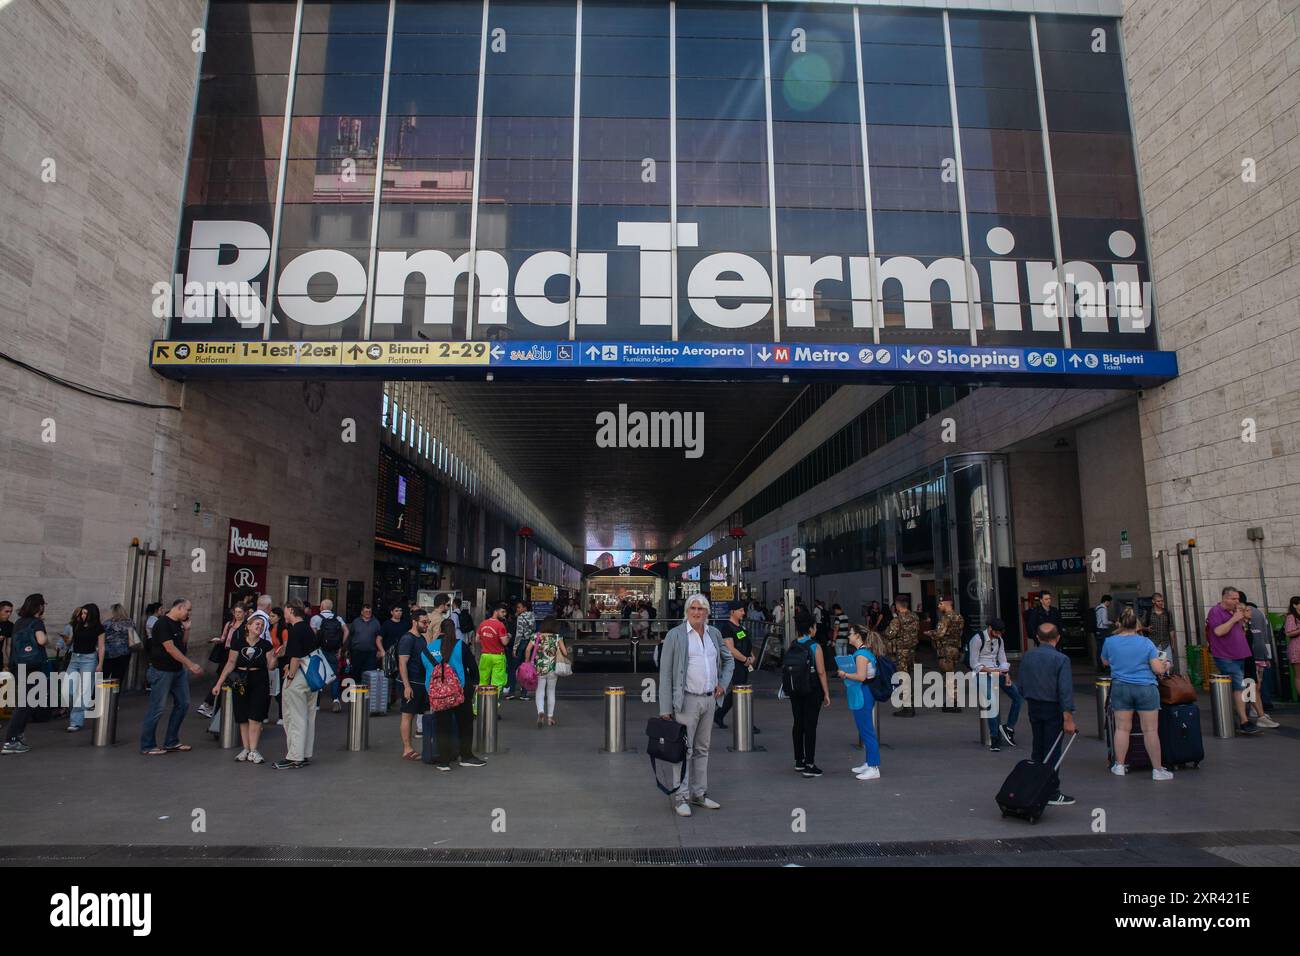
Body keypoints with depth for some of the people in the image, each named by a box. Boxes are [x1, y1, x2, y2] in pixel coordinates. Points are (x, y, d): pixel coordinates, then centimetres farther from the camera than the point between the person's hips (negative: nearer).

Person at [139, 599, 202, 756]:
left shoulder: (178, 624, 10)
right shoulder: (162, 624, -16)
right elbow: (170, 649, -21)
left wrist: (186, 628, 2)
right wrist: (191, 665, -21)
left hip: (178, 670, 9)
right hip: (162, 671, -9)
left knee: (183, 703, 11)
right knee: (157, 709, -2)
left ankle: (171, 743, 21)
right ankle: (147, 746, 10)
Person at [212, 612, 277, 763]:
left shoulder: (266, 644, 1)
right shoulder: (238, 642, 1)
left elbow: (270, 667, 0)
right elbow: (231, 663, 4)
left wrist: (274, 656, -18)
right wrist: (219, 682, 1)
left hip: (259, 682, -1)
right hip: (241, 682, 1)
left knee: (255, 717, -6)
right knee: (242, 717, 5)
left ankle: (253, 750, 1)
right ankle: (246, 749, 16)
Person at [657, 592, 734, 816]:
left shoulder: (714, 634, 8)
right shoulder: (675, 635, -7)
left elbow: (728, 660, 24)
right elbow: (665, 673, -8)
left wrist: (723, 683, 8)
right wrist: (666, 708, -12)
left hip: (709, 700, 6)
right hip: (687, 700, -5)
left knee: (702, 749, 14)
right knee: (684, 750, -3)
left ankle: (699, 793, 25)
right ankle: (679, 797, 7)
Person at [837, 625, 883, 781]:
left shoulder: (861, 654, -18)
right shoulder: (867, 651, 13)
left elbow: (861, 676, -25)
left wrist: (845, 674, -12)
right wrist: (845, 673, 13)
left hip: (862, 695, -11)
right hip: (863, 695, 11)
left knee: (866, 731, -5)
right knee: (864, 730, 18)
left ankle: (874, 769, -1)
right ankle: (868, 763, 27)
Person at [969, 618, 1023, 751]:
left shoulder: (999, 640, 11)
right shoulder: (977, 639, -12)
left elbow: (1003, 661, 11)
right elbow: (974, 665, -12)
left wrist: (1006, 675, -7)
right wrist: (991, 671, -19)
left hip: (997, 672, 7)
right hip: (983, 674, -7)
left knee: (1018, 695, -8)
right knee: (992, 703, -25)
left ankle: (1009, 727, 3)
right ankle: (994, 738, -18)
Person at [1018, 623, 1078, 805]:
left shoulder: (1027, 657, 1)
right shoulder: (1061, 659, -15)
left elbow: (1022, 686, 6)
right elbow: (1065, 690, -18)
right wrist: (1068, 719, -17)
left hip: (1033, 707, 5)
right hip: (1053, 709, -5)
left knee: (1037, 750, 15)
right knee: (1052, 752, 2)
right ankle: (1051, 794, 8)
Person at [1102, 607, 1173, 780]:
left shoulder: (1110, 642, -1)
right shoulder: (1146, 643, -6)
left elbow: (1105, 662, 16)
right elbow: (1158, 669, -8)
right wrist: (1166, 665, 13)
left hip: (1120, 688, 2)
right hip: (1146, 688, -2)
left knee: (1122, 728, 7)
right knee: (1150, 730, 3)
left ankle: (1119, 766, 14)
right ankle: (1157, 769, 10)